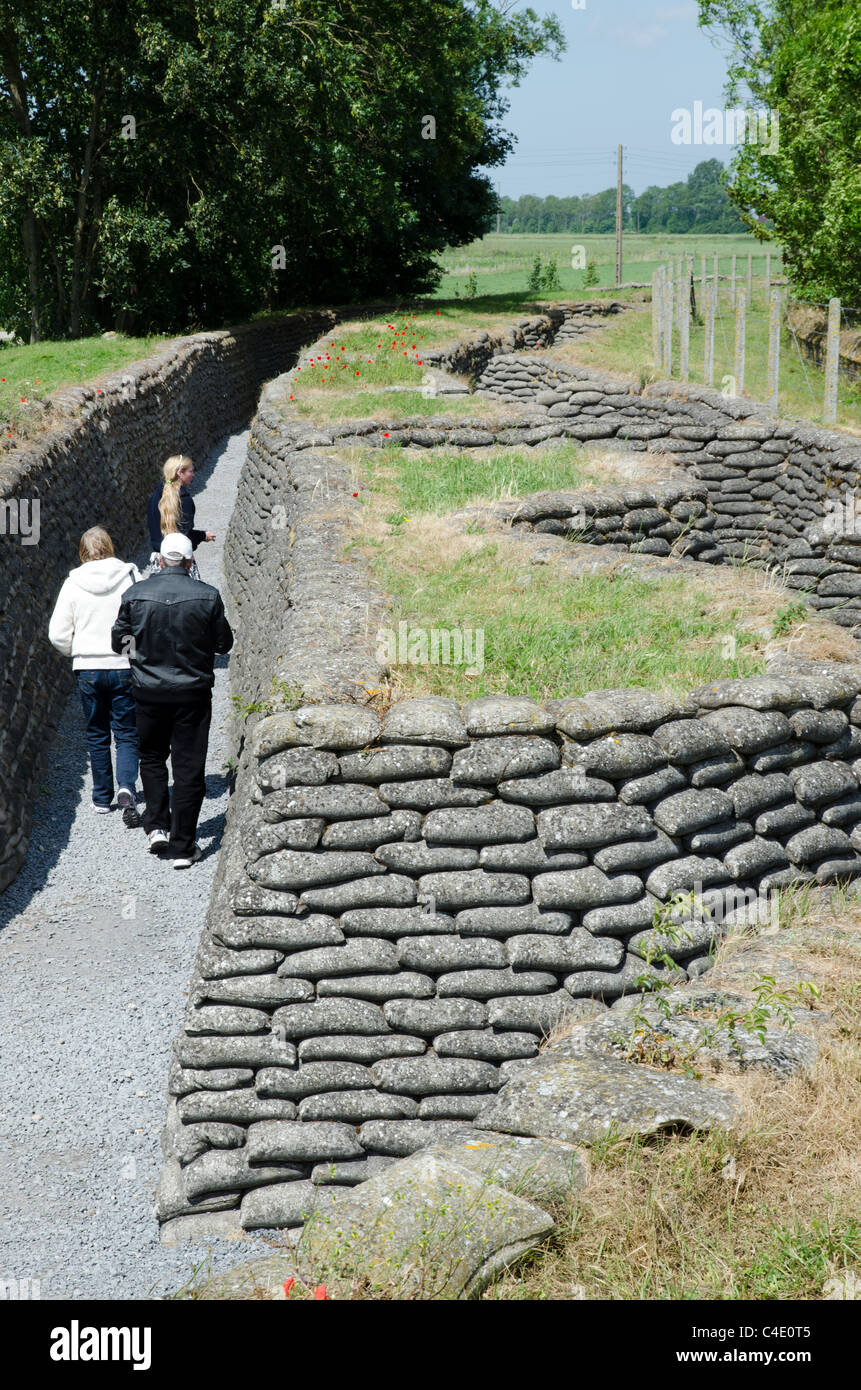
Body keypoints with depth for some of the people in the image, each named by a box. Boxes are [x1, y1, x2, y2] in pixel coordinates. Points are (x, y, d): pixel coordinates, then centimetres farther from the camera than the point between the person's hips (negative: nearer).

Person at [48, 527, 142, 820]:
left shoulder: (73, 584, -5)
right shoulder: (130, 577, -7)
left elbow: (58, 634, -4)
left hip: (87, 669, 1)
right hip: (125, 667, -1)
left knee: (97, 735, 16)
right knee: (126, 733, 8)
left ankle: (102, 798, 23)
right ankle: (126, 788, -14)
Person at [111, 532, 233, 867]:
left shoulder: (135, 595, -7)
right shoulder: (208, 596, -10)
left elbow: (118, 641, 3)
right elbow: (224, 643, -1)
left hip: (148, 692, 1)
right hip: (193, 692, -1)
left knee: (152, 758, 22)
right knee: (189, 768, 5)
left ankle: (156, 826, 11)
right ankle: (183, 847, 6)